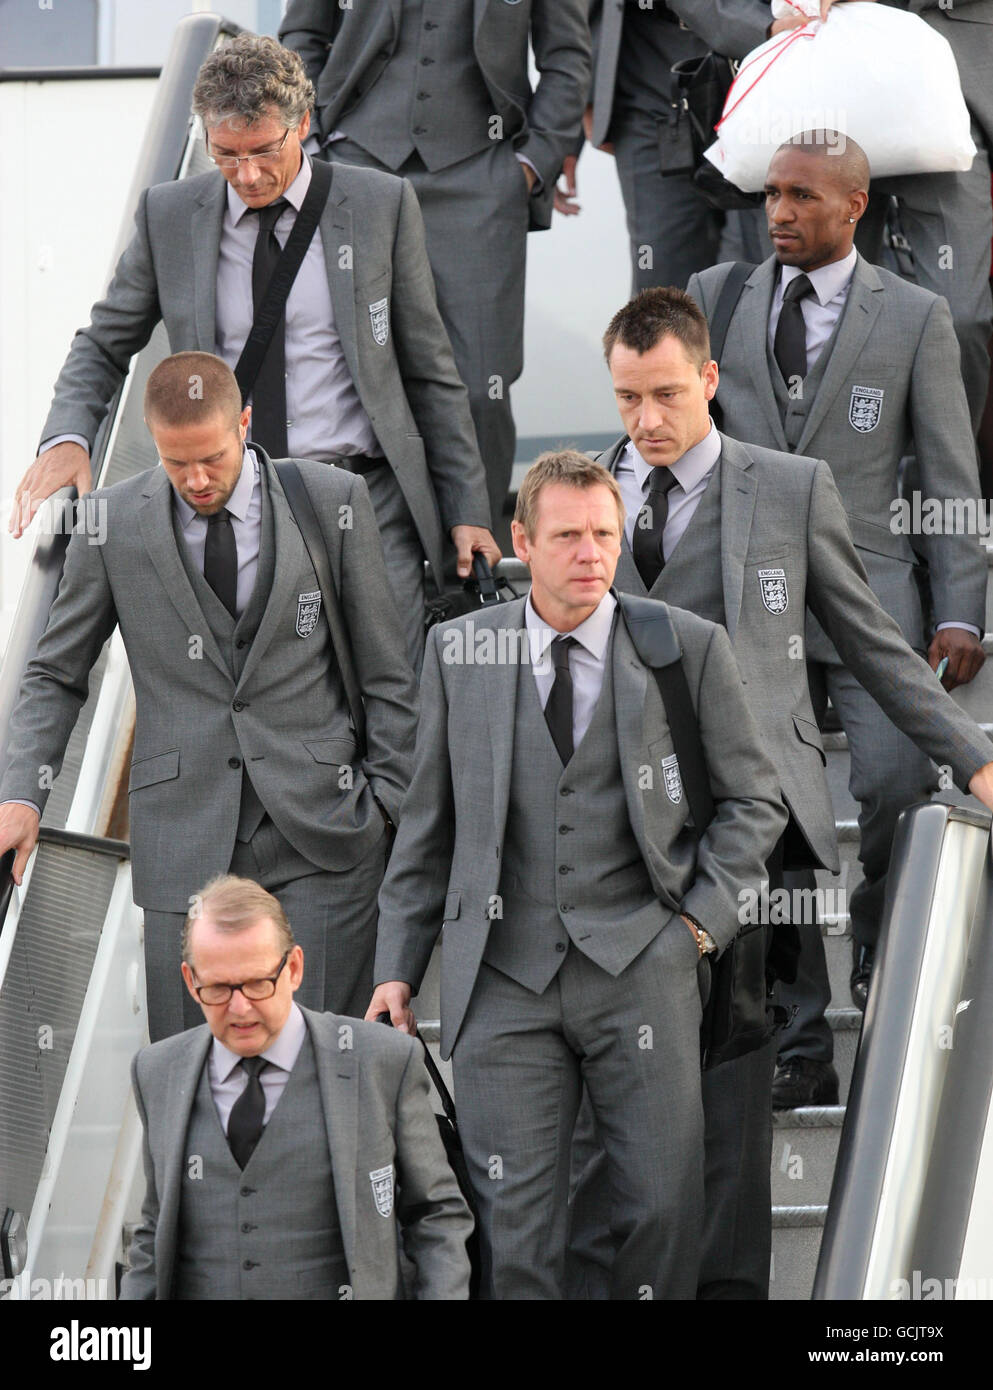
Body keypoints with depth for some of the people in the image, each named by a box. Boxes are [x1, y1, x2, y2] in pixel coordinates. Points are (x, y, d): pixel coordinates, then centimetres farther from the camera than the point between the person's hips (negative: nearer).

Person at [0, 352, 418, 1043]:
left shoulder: (334, 501, 2)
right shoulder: (114, 521, 4)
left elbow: (386, 674, 7)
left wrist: (390, 805, 2)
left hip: (319, 831, -1)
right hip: (186, 842, 1)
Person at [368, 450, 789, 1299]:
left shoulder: (690, 647, 3)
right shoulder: (459, 652, 7)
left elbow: (755, 798, 13)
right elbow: (428, 823, 12)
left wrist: (703, 917, 2)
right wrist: (397, 967, 10)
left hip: (641, 971, 0)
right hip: (503, 973, 0)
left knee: (667, 1205, -3)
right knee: (512, 1216, -4)